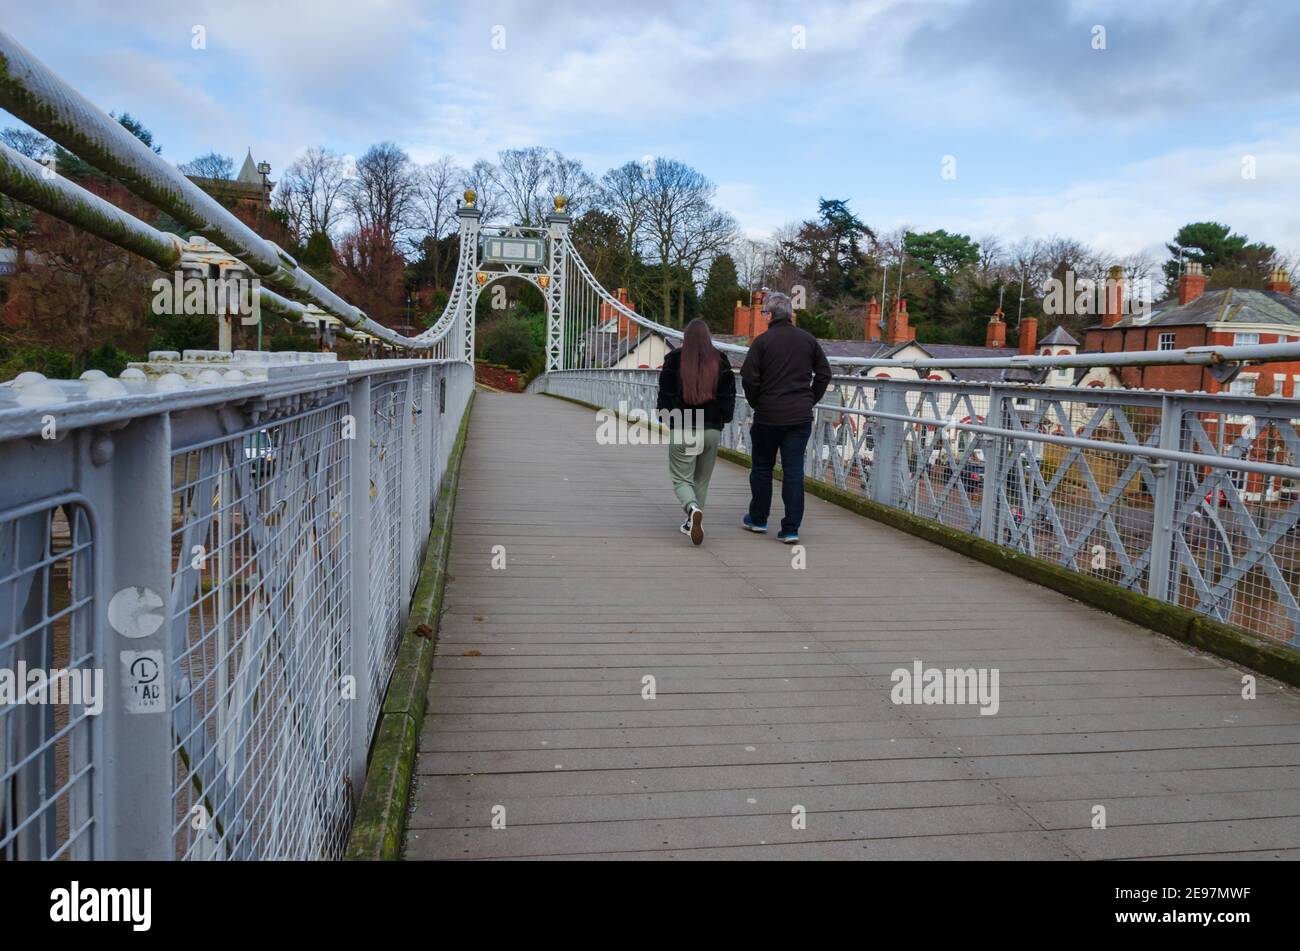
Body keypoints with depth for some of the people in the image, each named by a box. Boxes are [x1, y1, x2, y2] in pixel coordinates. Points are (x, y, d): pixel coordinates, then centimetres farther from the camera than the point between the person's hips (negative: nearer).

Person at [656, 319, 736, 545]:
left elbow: (665, 393, -1)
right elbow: (729, 394, 4)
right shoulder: (721, 361, 1)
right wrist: (723, 418, 18)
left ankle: (693, 509, -26)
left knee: (681, 479, 3)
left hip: (682, 430, -2)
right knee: (702, 479, 17)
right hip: (712, 429, 2)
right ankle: (692, 522, 21)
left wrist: (667, 416, 15)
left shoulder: (674, 360, -4)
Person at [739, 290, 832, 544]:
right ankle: (791, 528, 0)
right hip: (801, 417, 3)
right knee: (794, 471, 3)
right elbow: (824, 374, 9)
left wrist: (756, 403, 5)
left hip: (767, 417, -3)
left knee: (762, 468, 14)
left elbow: (748, 378, -11)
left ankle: (758, 519, 25)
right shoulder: (808, 340, 6)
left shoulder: (762, 341, -7)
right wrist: (810, 401, 15)